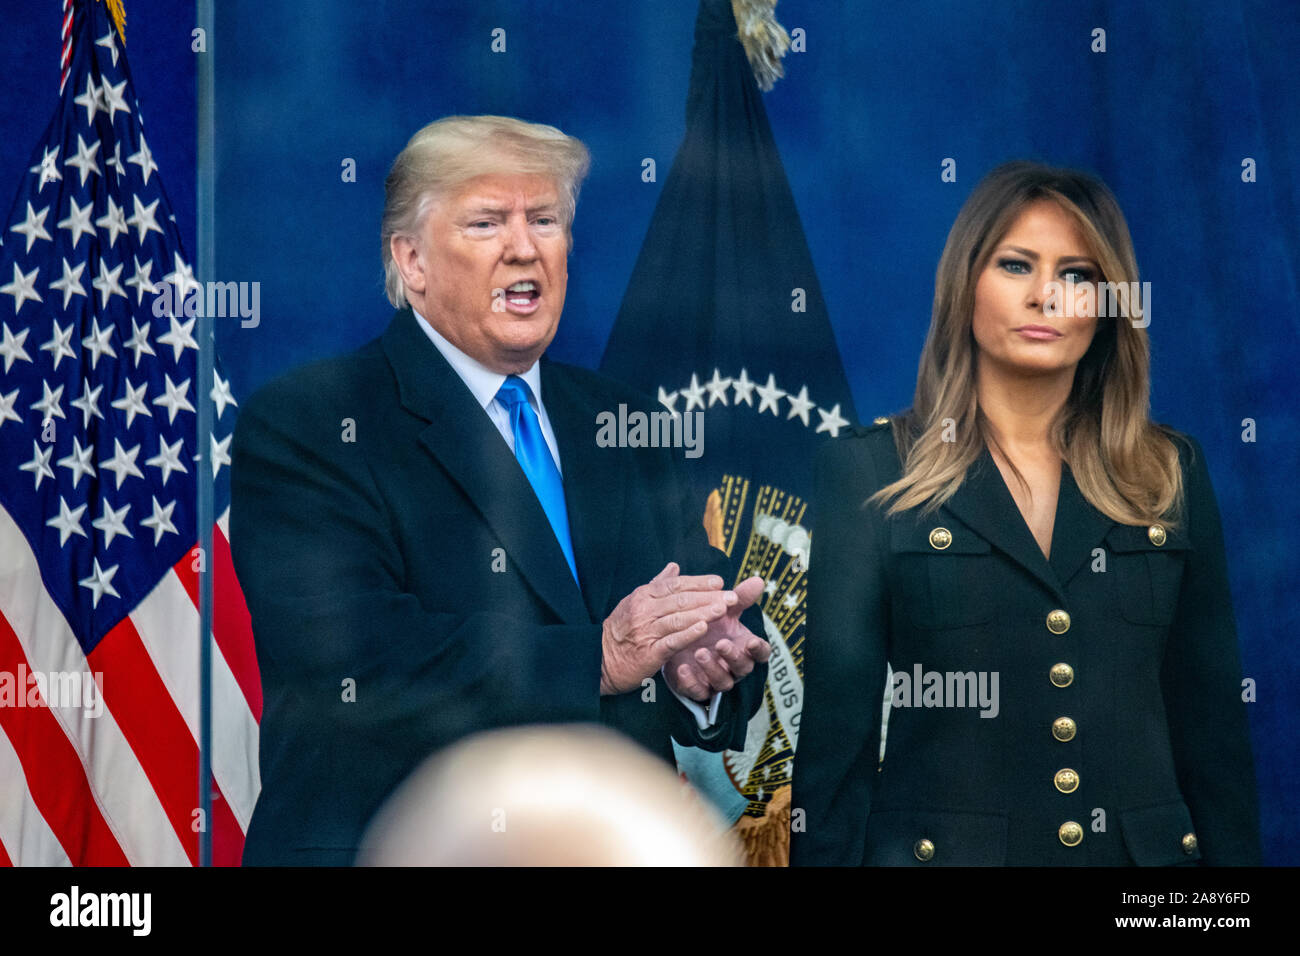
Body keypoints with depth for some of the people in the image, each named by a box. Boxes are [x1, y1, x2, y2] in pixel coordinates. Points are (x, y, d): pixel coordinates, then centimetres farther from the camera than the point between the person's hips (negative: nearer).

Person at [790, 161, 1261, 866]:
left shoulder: (1172, 475, 6)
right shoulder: (867, 471, -2)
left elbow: (1210, 716, 7)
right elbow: (835, 724, -4)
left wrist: (1233, 855, 1)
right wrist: (826, 857, -9)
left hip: (1146, 851, 3)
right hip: (942, 849, -2)